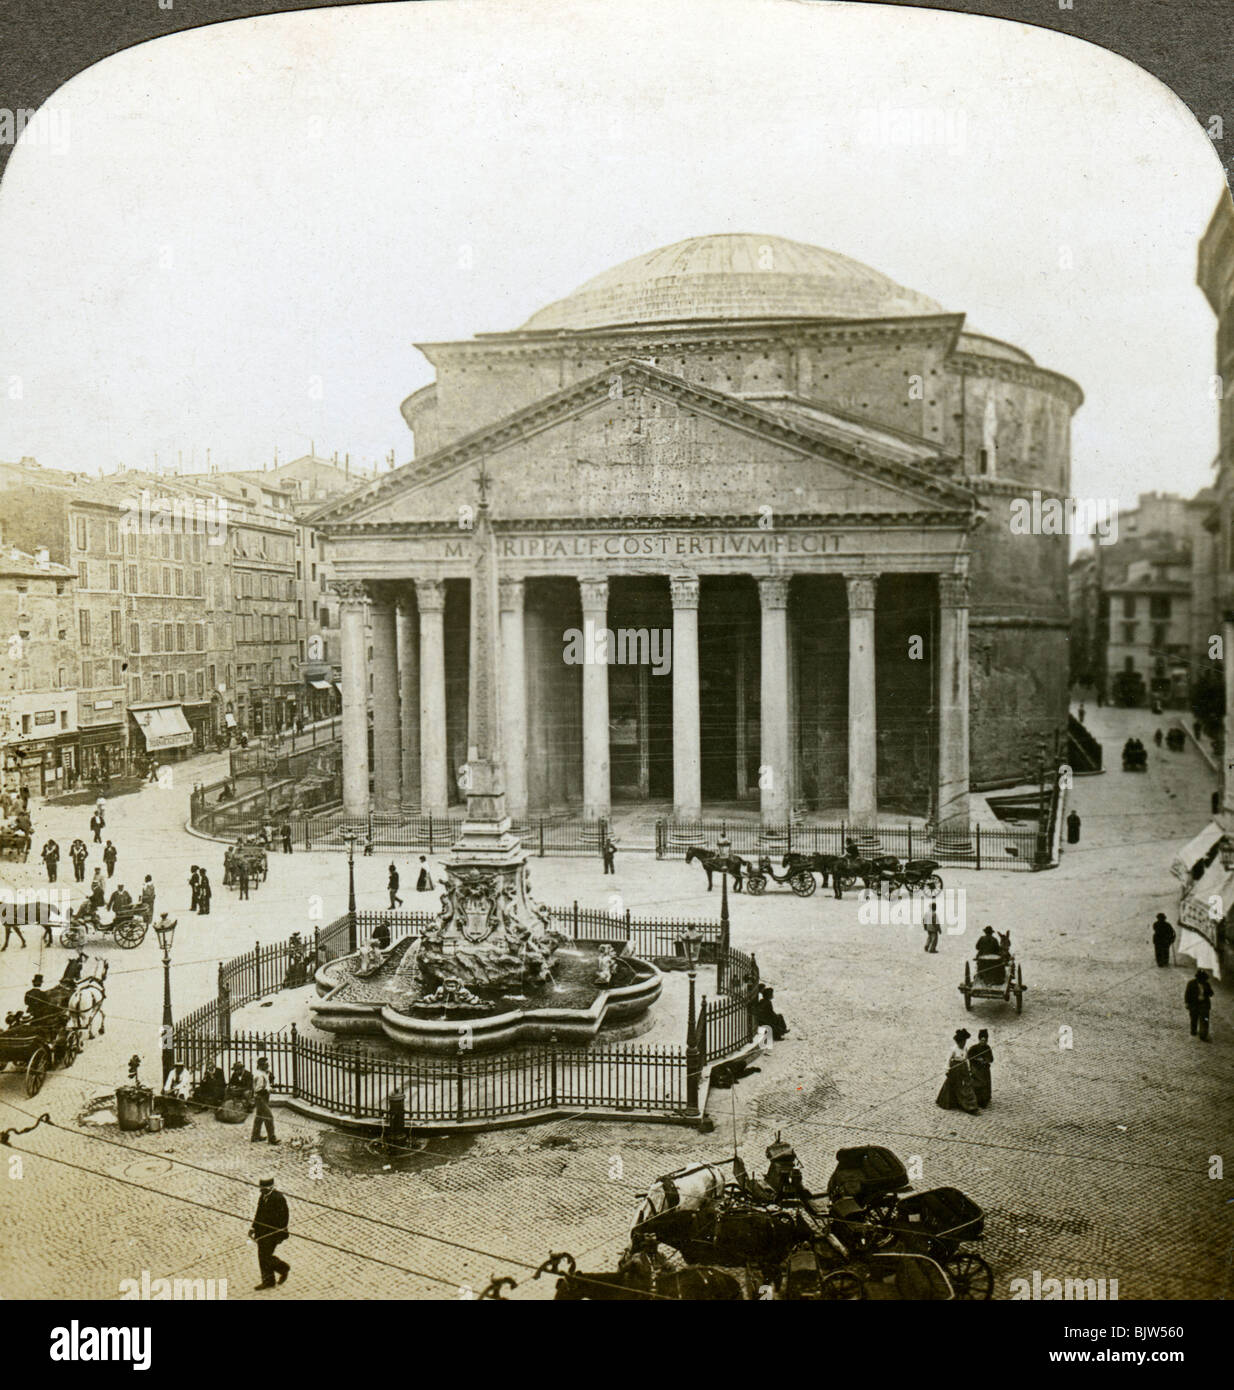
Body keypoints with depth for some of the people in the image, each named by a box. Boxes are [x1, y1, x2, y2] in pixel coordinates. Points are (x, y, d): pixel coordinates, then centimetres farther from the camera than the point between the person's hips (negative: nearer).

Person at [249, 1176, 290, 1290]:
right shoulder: (262, 1197, 9)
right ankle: (268, 1281, 23)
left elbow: (283, 1217, -16)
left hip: (273, 1232, -8)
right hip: (262, 1232, 8)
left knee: (266, 1257, -10)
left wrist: (281, 1234, -17)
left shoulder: (279, 1198, -17)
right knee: (262, 1257, 10)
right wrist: (253, 1227, 14)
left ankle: (284, 1269, 9)